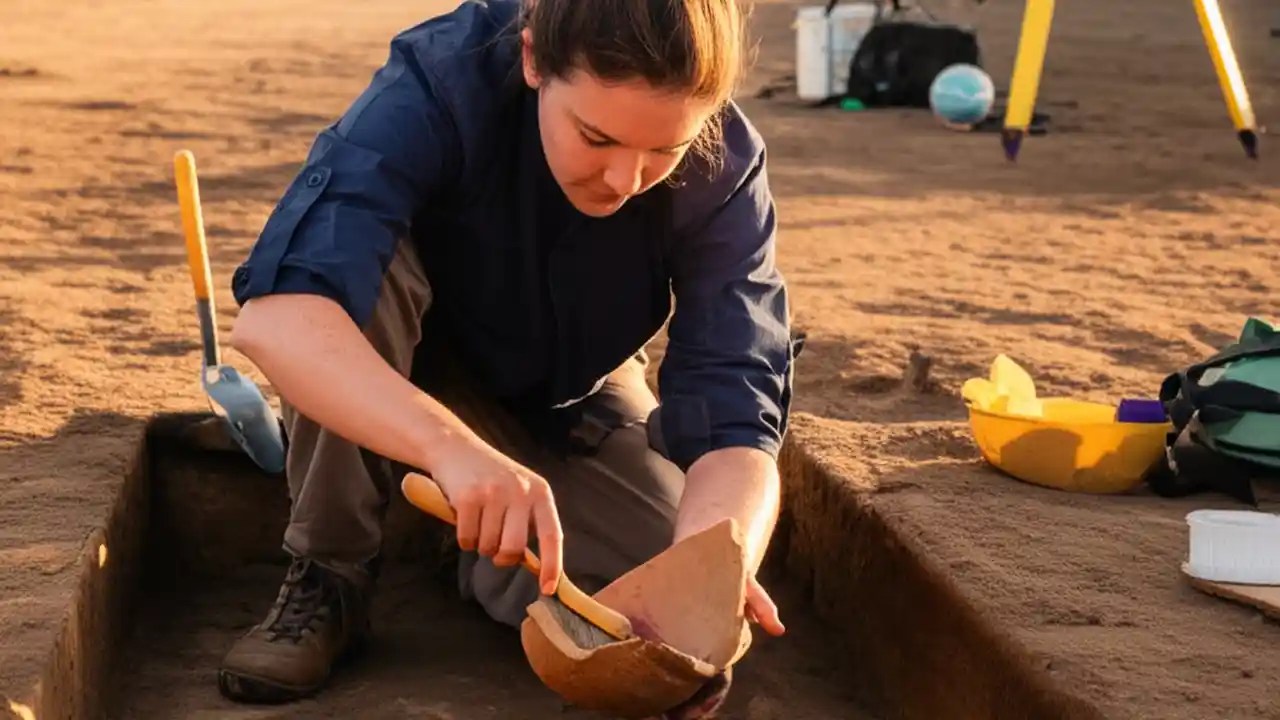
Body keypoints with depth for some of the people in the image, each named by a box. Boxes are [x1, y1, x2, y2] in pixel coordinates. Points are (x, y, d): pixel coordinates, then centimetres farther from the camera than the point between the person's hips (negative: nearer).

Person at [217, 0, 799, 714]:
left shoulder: (724, 167, -28)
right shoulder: (441, 84, -36)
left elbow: (735, 414, -35)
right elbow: (273, 315, -49)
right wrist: (450, 443, -64)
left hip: (573, 399, 2)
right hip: (402, 379, -2)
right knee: (365, 277, -36)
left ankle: (485, 560, 12)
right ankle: (330, 574, -14)